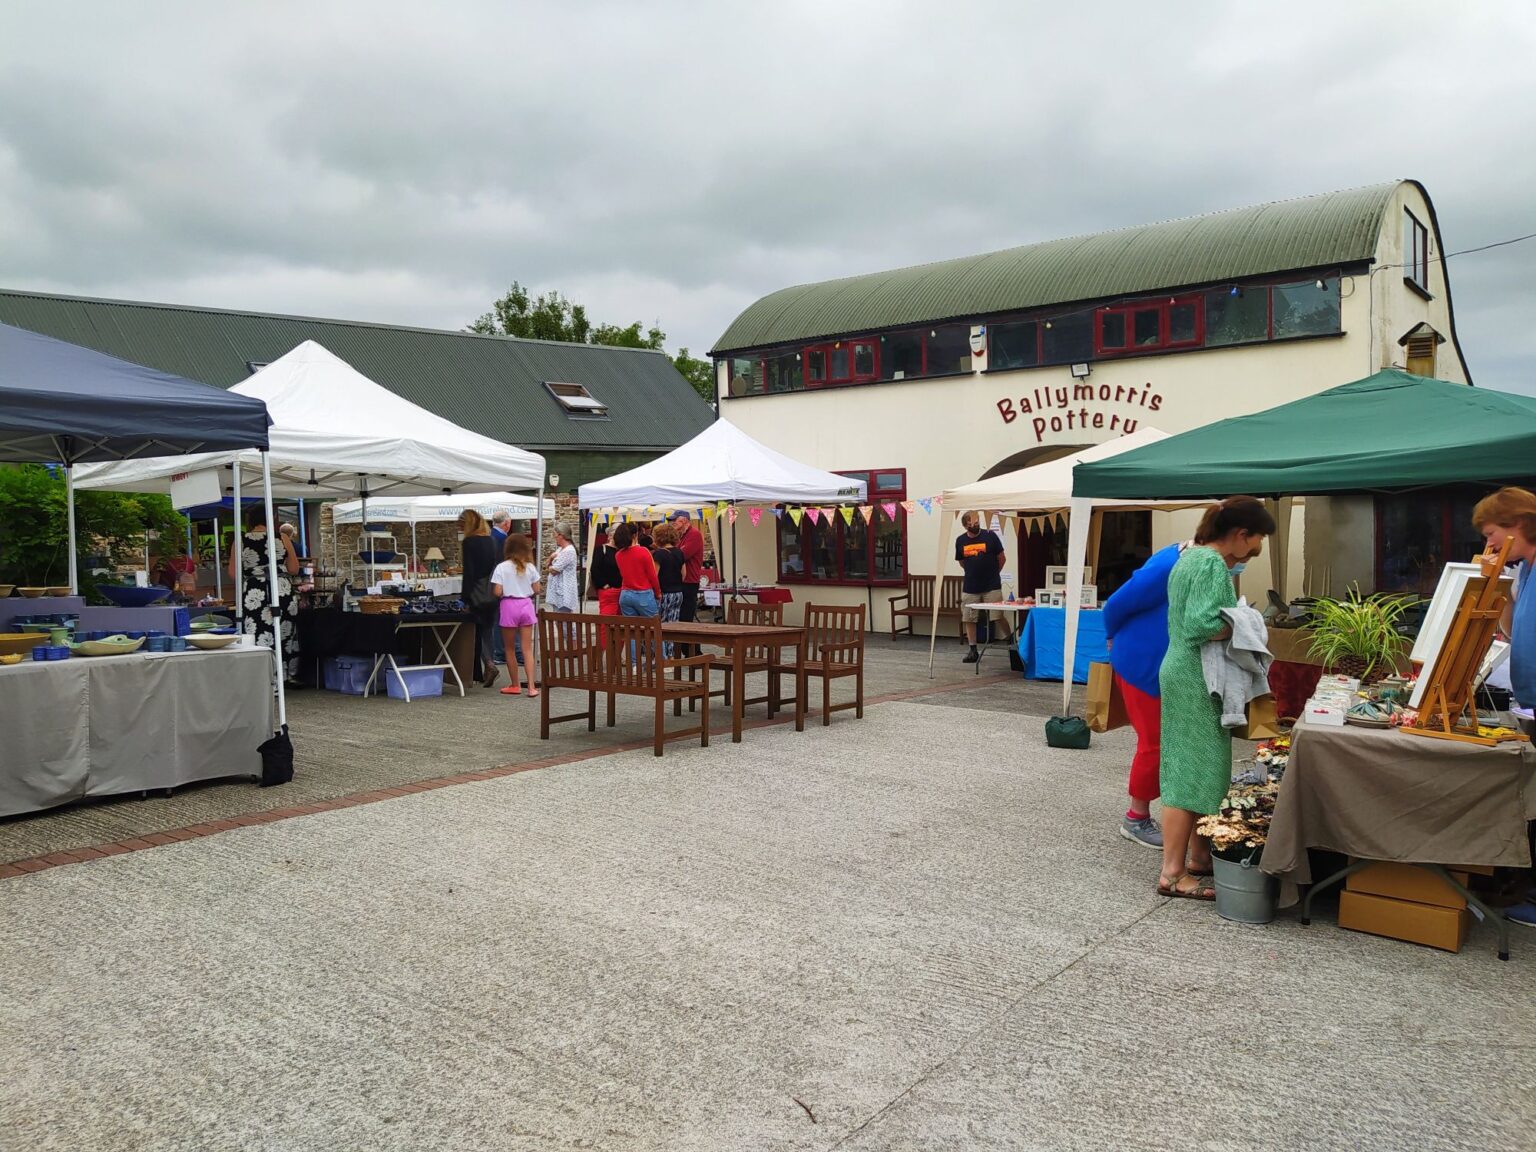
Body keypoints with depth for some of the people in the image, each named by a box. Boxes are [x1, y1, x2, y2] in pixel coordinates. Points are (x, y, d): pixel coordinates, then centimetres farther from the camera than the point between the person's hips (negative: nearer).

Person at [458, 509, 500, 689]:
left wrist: (465, 599, -10)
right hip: (492, 595, 6)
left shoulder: (469, 542, -11)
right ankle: (490, 664, 10)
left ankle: (488, 665, -8)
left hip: (477, 595, -6)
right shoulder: (490, 540, 9)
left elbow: (469, 572, -13)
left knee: (476, 633, 4)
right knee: (487, 632, 11)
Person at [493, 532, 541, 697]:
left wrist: (507, 592, 11)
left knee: (509, 648, 11)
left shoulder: (501, 567, -7)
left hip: (509, 605, -3)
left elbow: (497, 592, -11)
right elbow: (536, 590, 4)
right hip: (526, 605, 3)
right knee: (527, 648, 4)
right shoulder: (530, 567, 1)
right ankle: (531, 687, -3)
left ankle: (515, 685, 17)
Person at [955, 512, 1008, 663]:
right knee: (969, 619, 5)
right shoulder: (960, 540, 2)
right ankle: (973, 651, 14)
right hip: (970, 587, 3)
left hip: (992, 586, -3)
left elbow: (1002, 557, 3)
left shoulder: (990, 536, -6)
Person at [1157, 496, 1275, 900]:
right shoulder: (1213, 564, -17)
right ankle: (1173, 874, -2)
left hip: (1184, 673, 11)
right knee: (1193, 774, -6)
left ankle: (1199, 857, 26)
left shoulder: (1191, 556, 14)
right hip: (1197, 680, -11)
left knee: (1196, 770, 16)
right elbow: (1202, 623, -27)